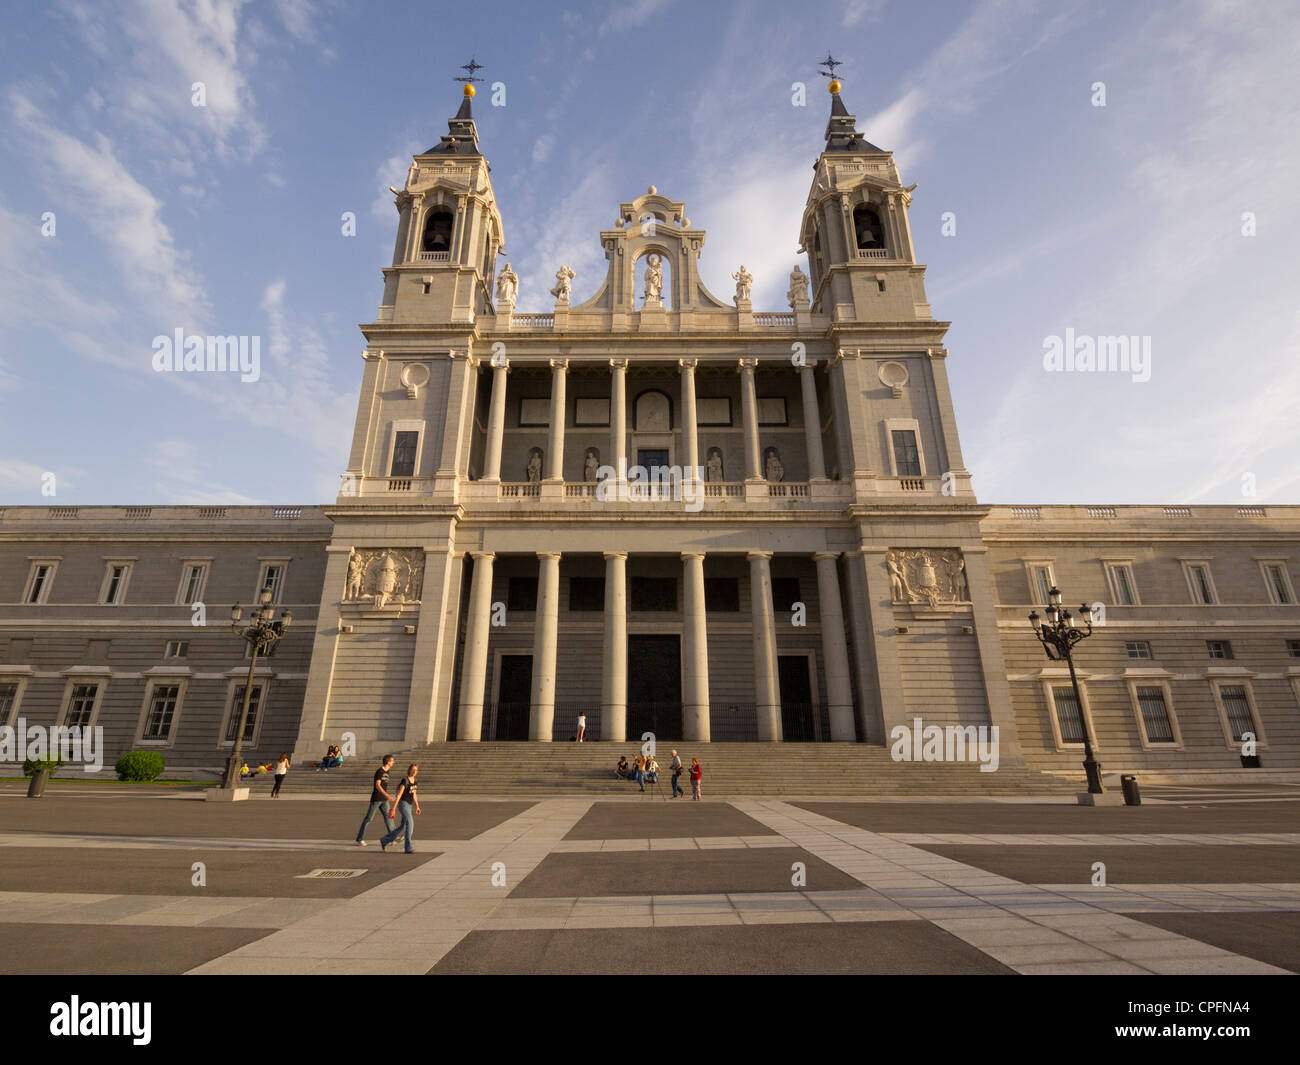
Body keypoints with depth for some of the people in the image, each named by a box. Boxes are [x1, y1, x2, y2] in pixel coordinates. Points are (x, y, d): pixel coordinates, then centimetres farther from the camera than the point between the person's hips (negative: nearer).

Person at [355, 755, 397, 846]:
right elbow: (378, 785, -22)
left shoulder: (386, 772, 12)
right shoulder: (379, 771, -13)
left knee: (388, 816, -2)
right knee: (369, 819, 1)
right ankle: (359, 840, 12)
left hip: (383, 800, 7)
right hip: (376, 799, -7)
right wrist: (387, 795, -32)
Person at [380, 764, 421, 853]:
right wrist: (393, 809, -19)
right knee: (410, 824, -18)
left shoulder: (413, 780, 9)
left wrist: (417, 806, 16)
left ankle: (384, 841, 30)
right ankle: (408, 848, -13)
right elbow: (398, 795, -19)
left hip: (409, 805, 9)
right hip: (403, 803, -9)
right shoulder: (405, 780, -17)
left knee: (402, 827, 13)